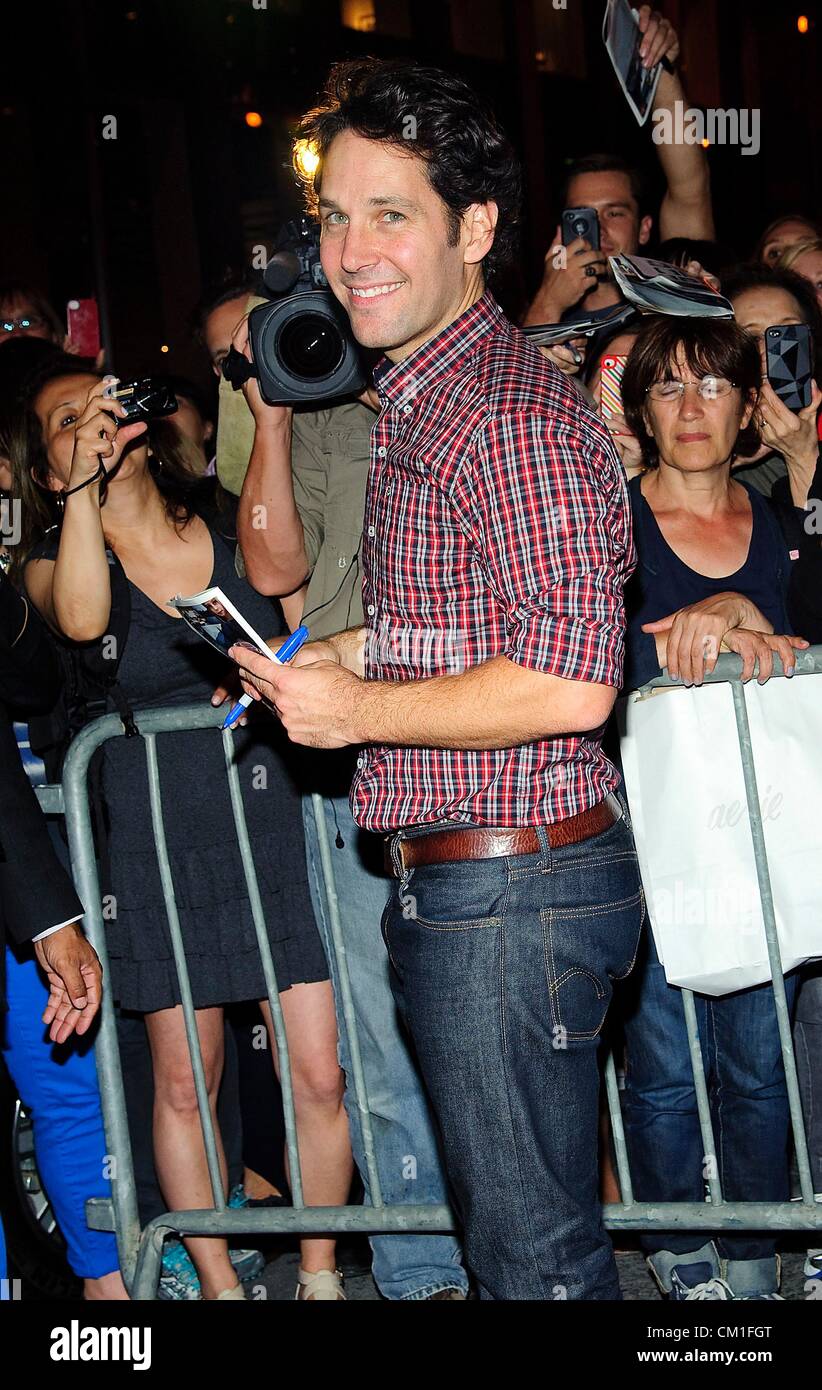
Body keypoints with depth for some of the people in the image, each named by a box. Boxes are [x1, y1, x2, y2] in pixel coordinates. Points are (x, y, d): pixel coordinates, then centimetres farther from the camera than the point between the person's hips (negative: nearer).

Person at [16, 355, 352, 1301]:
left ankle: (321, 1275, 19)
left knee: (318, 1073, -1)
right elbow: (81, 618, -20)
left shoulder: (230, 530, 11)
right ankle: (219, 1284, 23)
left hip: (278, 834, 1)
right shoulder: (53, 564, 1)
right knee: (184, 1081, 6)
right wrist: (87, 483, -20)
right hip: (159, 854, -1)